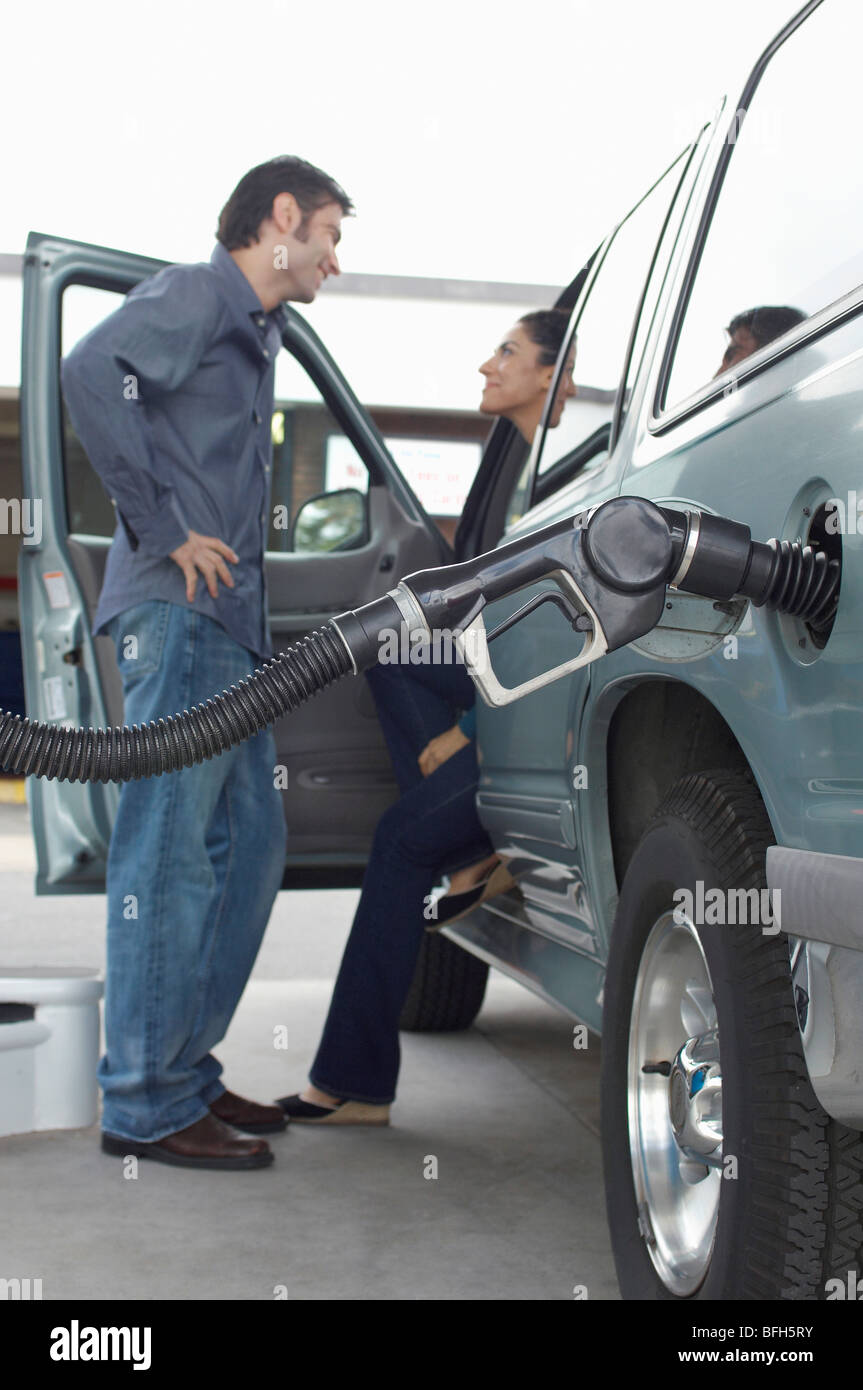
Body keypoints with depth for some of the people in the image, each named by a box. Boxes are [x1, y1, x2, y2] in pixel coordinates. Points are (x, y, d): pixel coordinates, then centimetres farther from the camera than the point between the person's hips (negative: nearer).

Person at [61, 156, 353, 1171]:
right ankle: (146, 1105, -3)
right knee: (170, 852, -9)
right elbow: (92, 371, -22)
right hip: (179, 612, -10)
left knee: (249, 841, 11)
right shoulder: (195, 294, -3)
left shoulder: (253, 333, 25)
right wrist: (164, 532, -20)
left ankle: (185, 1072, 18)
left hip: (231, 627, 10)